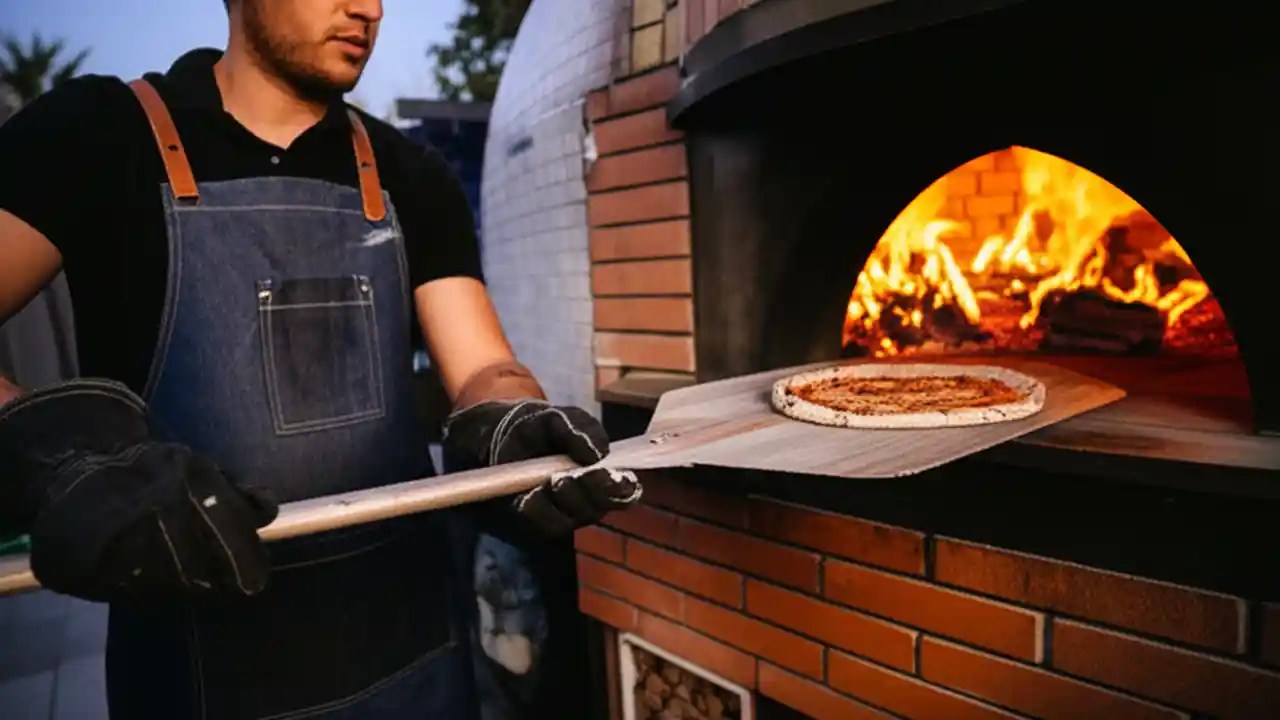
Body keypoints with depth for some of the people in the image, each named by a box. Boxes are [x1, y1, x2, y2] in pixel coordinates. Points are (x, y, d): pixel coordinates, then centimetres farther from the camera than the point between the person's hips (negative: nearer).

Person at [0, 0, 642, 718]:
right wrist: (59, 453, -32)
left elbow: (482, 369, -3)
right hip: (197, 648, -2)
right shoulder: (94, 132, -4)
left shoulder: (412, 179, 5)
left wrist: (511, 427, -24)